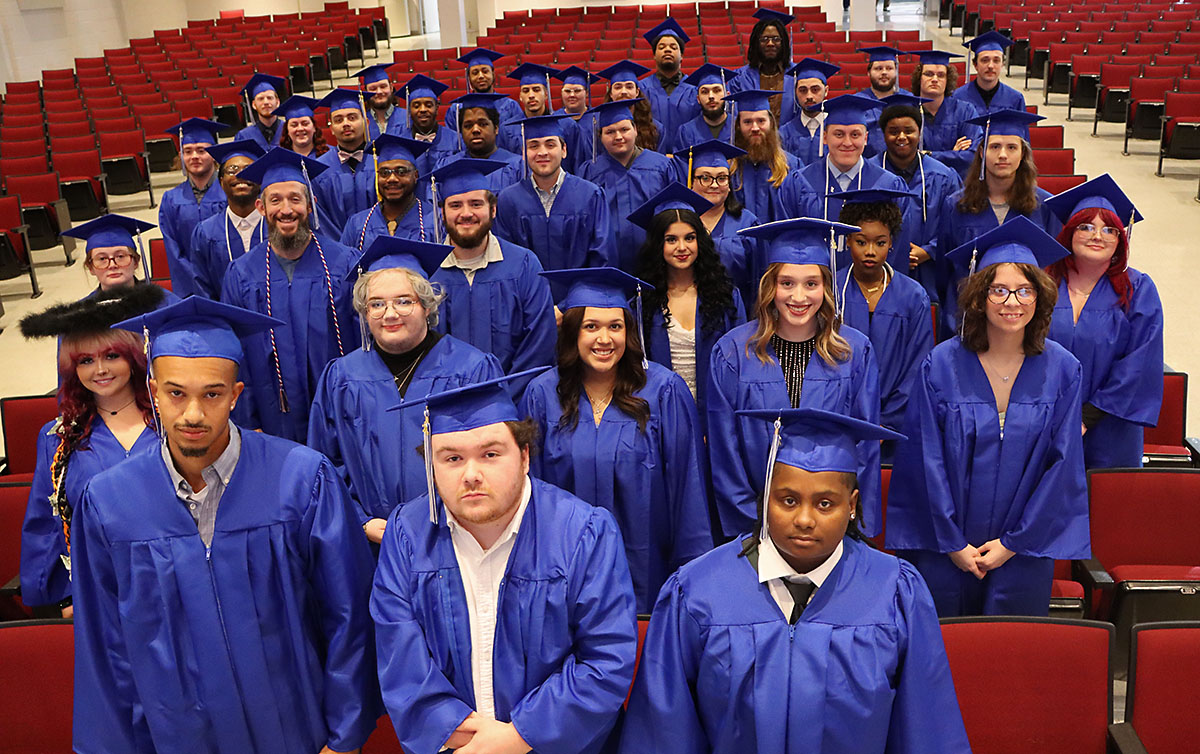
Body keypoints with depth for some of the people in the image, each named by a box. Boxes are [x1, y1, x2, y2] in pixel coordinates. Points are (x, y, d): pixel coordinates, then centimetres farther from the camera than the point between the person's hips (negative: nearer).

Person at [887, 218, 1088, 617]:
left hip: (1023, 550, 2)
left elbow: (1063, 464, -3)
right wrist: (952, 543, -8)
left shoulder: (1062, 370, -3)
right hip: (944, 549, -1)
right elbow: (927, 459, -8)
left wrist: (1015, 542, -6)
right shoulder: (941, 364, -9)